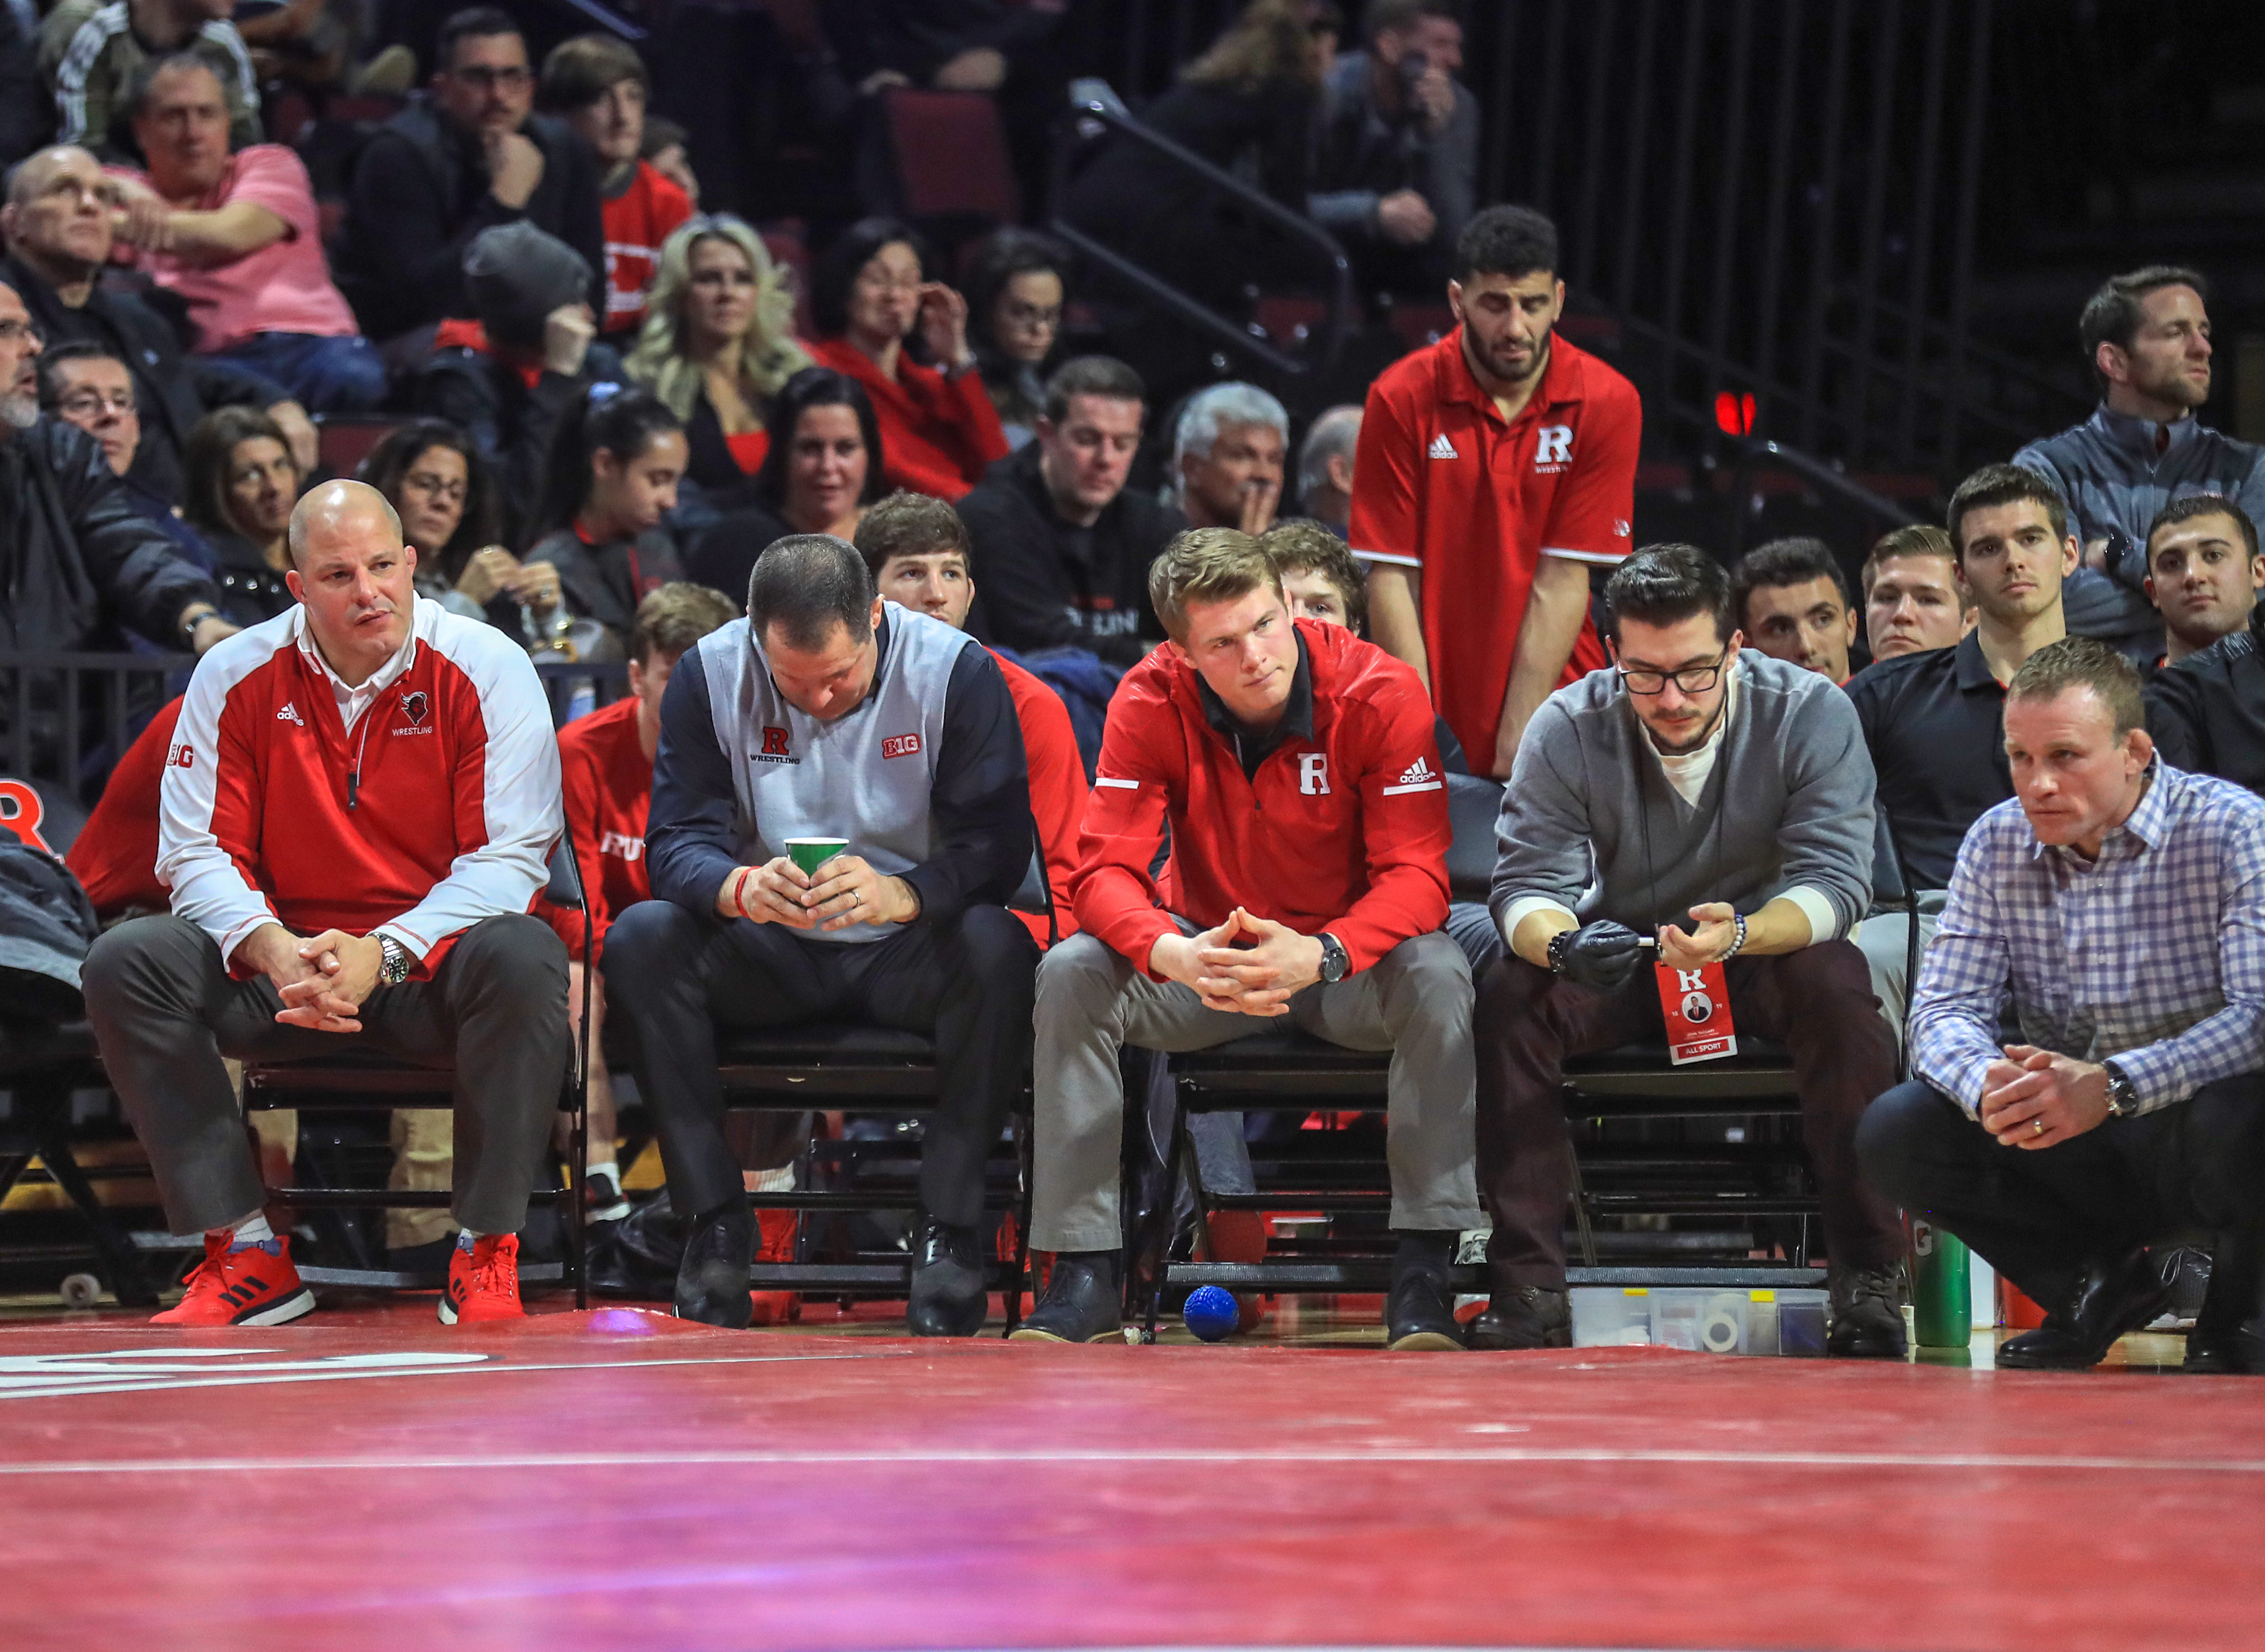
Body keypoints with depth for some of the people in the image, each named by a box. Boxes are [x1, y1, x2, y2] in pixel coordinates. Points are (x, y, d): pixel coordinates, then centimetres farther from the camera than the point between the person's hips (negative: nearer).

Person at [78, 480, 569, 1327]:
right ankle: (248, 1256, -21)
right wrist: (270, 949, -23)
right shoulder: (237, 675, 0)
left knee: (523, 959, -36)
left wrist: (382, 954, -26)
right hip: (286, 967, 2)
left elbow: (511, 855, -11)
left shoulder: (484, 668, -7)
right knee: (127, 962, -22)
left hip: (434, 964, -2)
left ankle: (485, 1256, -25)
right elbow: (197, 851, -1)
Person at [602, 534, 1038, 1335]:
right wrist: (738, 888, -35)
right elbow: (675, 841, -10)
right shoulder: (711, 676, -5)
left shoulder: (957, 672, -11)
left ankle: (947, 1232, -26)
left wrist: (900, 893, -39)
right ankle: (714, 1224, -21)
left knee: (997, 947, -34)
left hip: (905, 953, -2)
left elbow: (997, 844, -17)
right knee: (641, 938, -26)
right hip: (770, 955, 2)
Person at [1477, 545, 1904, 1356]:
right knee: (1510, 995, -28)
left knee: (1838, 984, -34)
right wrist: (1560, 941, -43)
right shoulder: (1567, 727, -14)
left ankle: (1868, 1276, -27)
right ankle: (1528, 1284, -24)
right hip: (1620, 958, 1)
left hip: (1765, 954, -1)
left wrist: (1739, 934, -45)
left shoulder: (1810, 712, -17)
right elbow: (1528, 882, -17)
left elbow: (1835, 879, -24)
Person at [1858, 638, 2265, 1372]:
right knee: (1894, 1133, -15)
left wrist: (2113, 1087, -39)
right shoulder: (1996, 844, 2)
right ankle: (2101, 1282, 5)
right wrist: (1987, 1084, -28)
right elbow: (1946, 1007, -2)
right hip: (2073, 1151, 5)